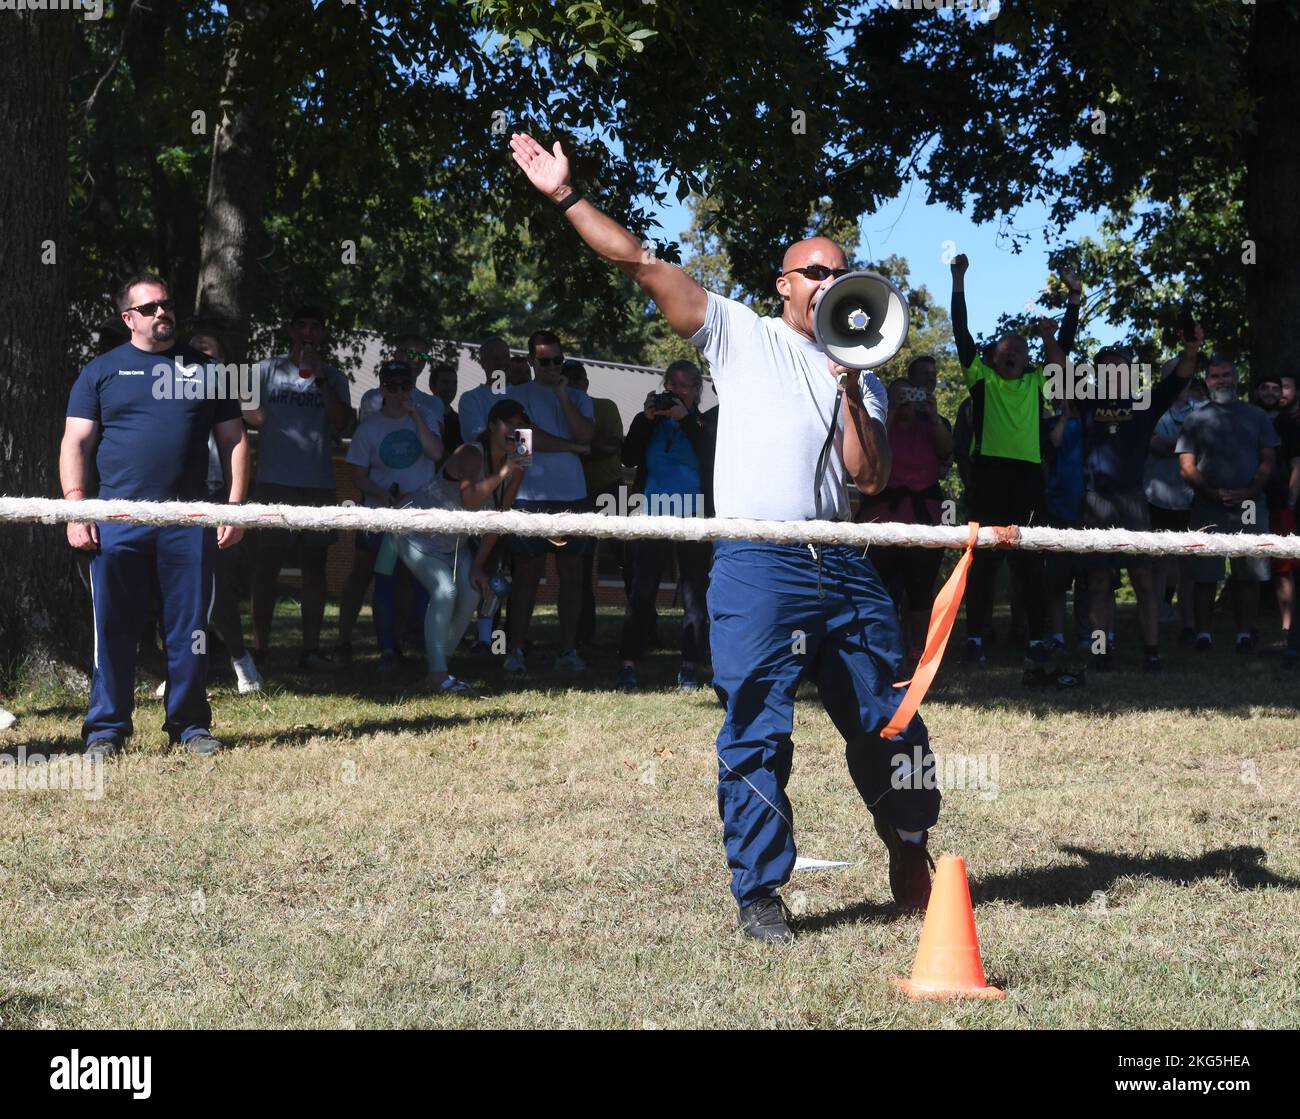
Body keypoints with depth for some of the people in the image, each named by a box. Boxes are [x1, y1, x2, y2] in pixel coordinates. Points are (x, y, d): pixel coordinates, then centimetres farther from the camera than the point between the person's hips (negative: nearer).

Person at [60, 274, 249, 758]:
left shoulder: (204, 370, 14)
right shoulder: (101, 371, 10)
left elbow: (233, 441, 13)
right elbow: (75, 443, 6)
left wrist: (235, 507, 3)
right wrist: (76, 510, -5)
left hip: (189, 522, 1)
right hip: (117, 522, -1)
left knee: (188, 627, 4)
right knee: (113, 628, 0)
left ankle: (189, 724, 14)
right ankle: (106, 728, 7)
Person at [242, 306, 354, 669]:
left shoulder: (333, 378, 11)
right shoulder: (267, 370, 7)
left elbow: (342, 423, -3)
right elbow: (248, 413, 9)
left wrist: (321, 380, -10)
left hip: (319, 484, 2)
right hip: (275, 481, -2)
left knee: (314, 565, 3)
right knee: (268, 563, -2)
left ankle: (311, 648, 6)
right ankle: (260, 646, 1)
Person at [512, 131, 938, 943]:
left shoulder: (860, 377, 20)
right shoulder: (741, 334, 12)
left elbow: (872, 477, 6)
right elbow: (643, 264, 6)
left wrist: (849, 387, -2)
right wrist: (567, 196, 1)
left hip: (843, 564, 4)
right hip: (758, 564, -3)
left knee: (889, 722, 7)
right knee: (757, 732, -7)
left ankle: (911, 855, 28)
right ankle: (760, 894, 1)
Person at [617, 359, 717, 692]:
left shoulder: (704, 426, 8)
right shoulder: (648, 422, 12)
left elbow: (712, 458, -12)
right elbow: (628, 458, -1)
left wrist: (686, 419, -16)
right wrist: (646, 419, -9)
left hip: (692, 521, -1)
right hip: (652, 518, 1)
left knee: (694, 595, 0)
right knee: (641, 592, -3)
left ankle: (690, 669, 4)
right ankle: (629, 666, -4)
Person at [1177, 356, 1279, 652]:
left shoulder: (1255, 417, 13)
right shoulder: (1196, 419, 8)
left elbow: (1267, 461, 8)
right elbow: (1187, 467, 2)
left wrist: (1250, 492, -9)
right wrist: (1212, 493, -13)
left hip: (1249, 506, 1)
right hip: (1207, 508, -1)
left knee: (1248, 574, -1)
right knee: (1205, 575, -4)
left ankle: (1245, 634, 5)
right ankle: (1203, 635, 1)